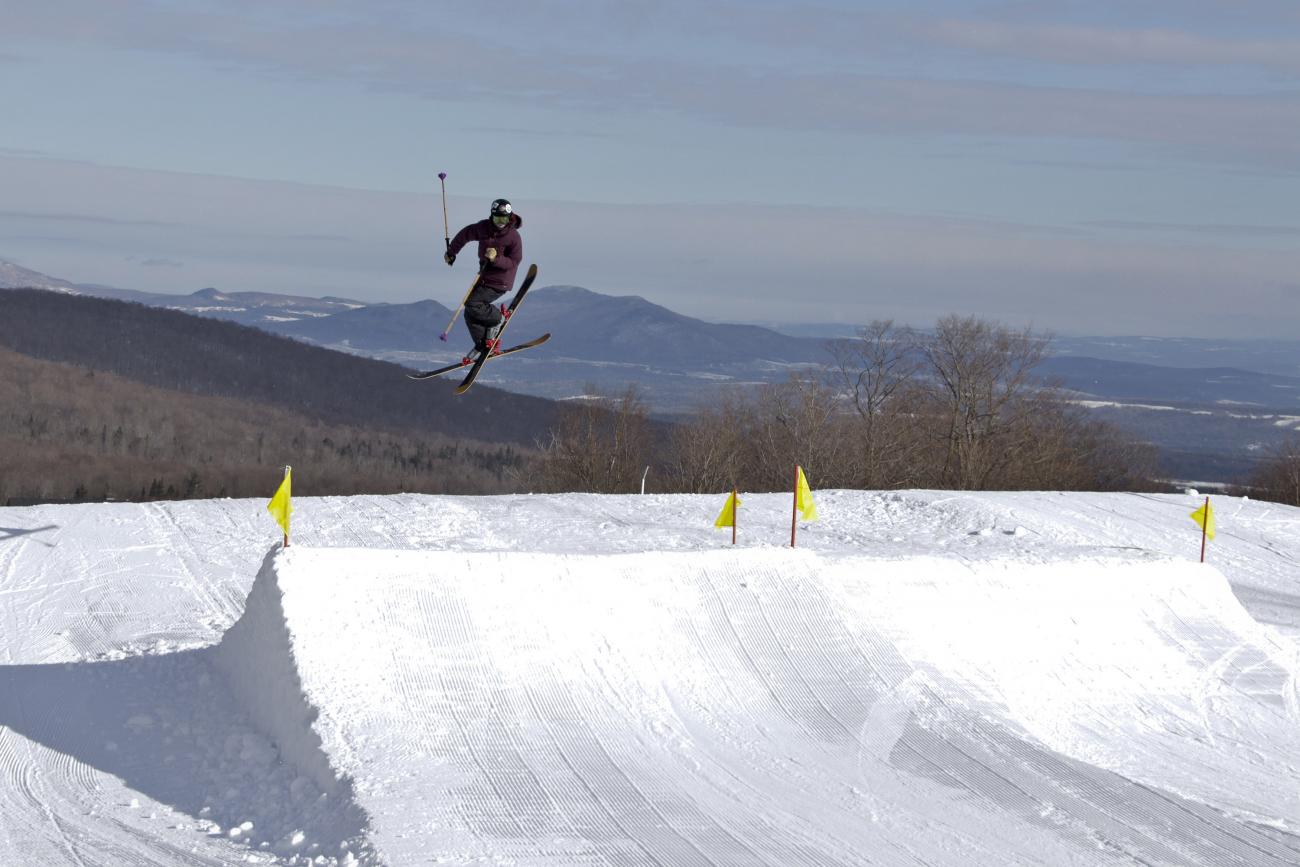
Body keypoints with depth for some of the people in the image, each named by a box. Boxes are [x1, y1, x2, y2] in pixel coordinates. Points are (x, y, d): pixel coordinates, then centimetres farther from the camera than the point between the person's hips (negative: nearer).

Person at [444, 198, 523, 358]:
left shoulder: (514, 237, -17)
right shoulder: (483, 228, -3)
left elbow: (513, 262, -16)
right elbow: (465, 234, 16)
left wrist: (496, 259, -33)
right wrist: (451, 252, 27)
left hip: (499, 282, -7)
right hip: (484, 277, 7)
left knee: (472, 305, -20)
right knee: (469, 315, 3)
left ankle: (499, 318, 3)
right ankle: (483, 347, 11)